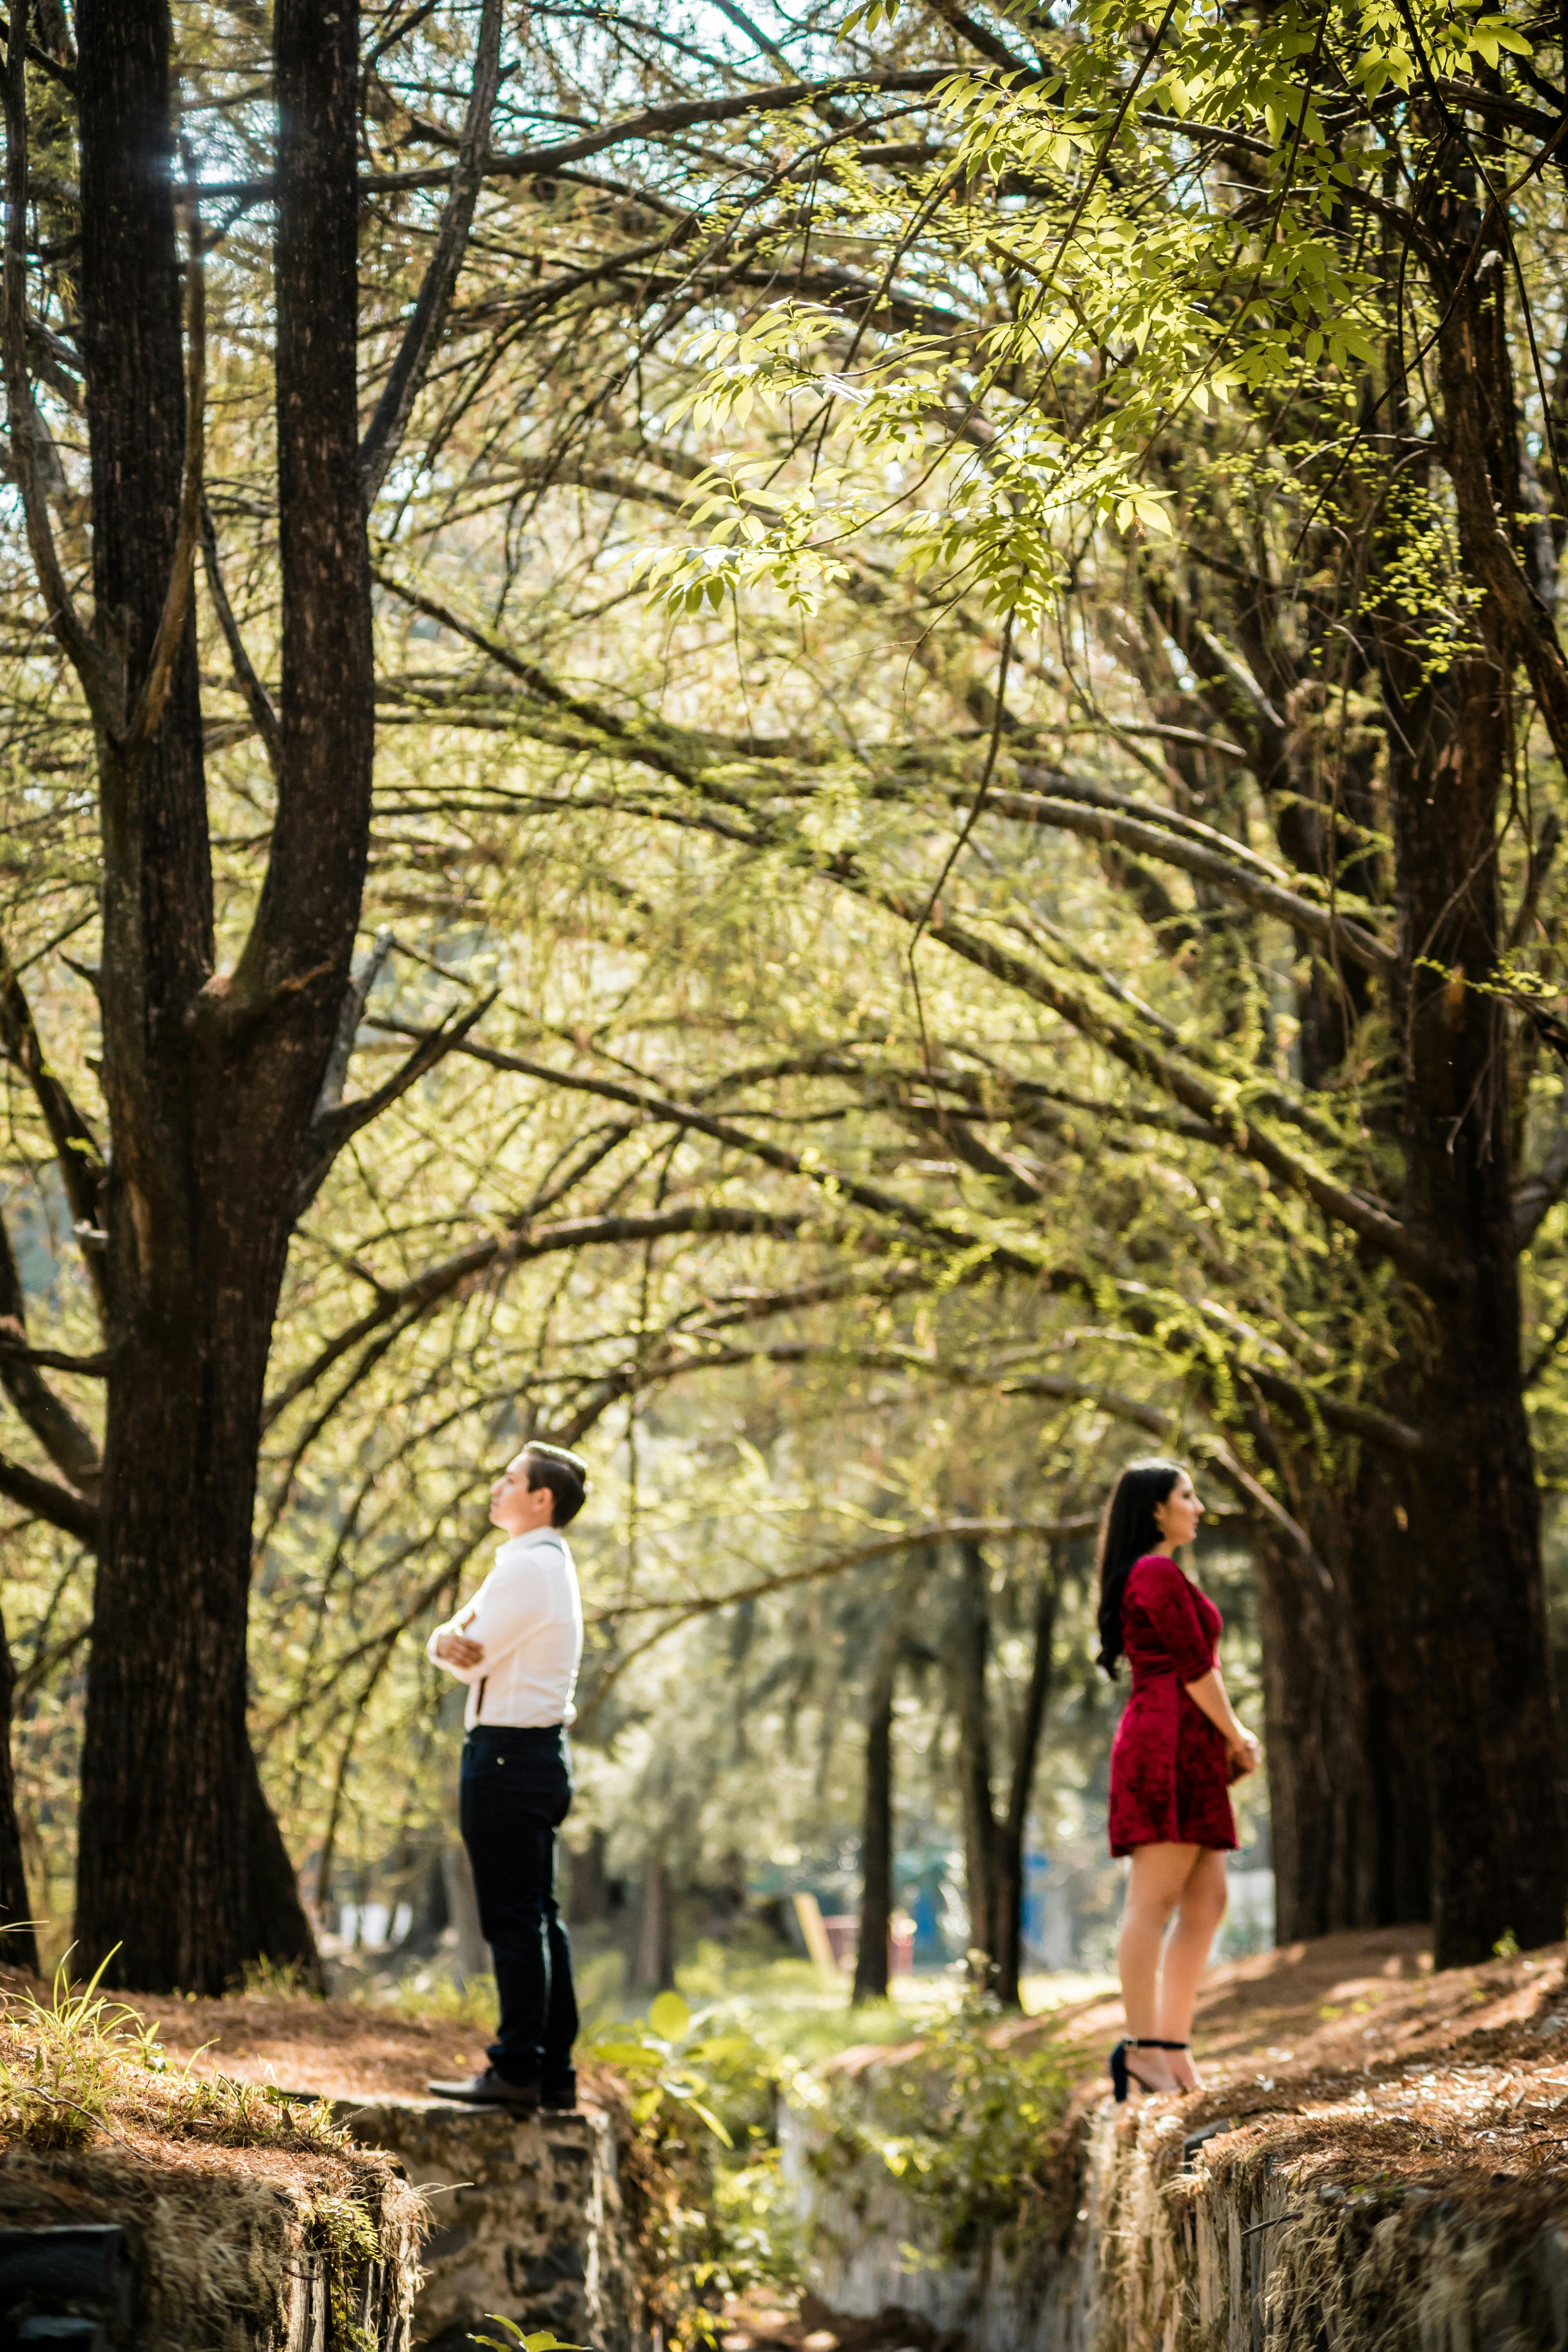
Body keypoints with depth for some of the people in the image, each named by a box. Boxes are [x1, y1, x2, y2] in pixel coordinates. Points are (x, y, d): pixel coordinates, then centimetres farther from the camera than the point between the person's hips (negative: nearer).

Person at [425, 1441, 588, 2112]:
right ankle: (554, 2071, 15)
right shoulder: (548, 1565, 18)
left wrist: (458, 1639, 4)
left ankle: (517, 2072, -8)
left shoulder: (527, 1569, -14)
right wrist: (449, 1640, -11)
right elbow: (454, 1644, 9)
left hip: (507, 1756, -10)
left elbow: (473, 1659, -14)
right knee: (538, 1917, 12)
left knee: (515, 1920, -8)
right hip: (539, 1753, 10)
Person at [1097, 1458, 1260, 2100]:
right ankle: (1141, 2046, -13)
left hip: (1183, 1748, 11)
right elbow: (1194, 1668, -12)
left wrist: (1231, 1738, 14)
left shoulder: (1150, 1576, 24)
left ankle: (1172, 2047, 7)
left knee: (1206, 1904, 8)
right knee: (1154, 1899, -11)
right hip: (1169, 1741, -11)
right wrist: (1237, 1738, -2)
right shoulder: (1159, 1574, -8)